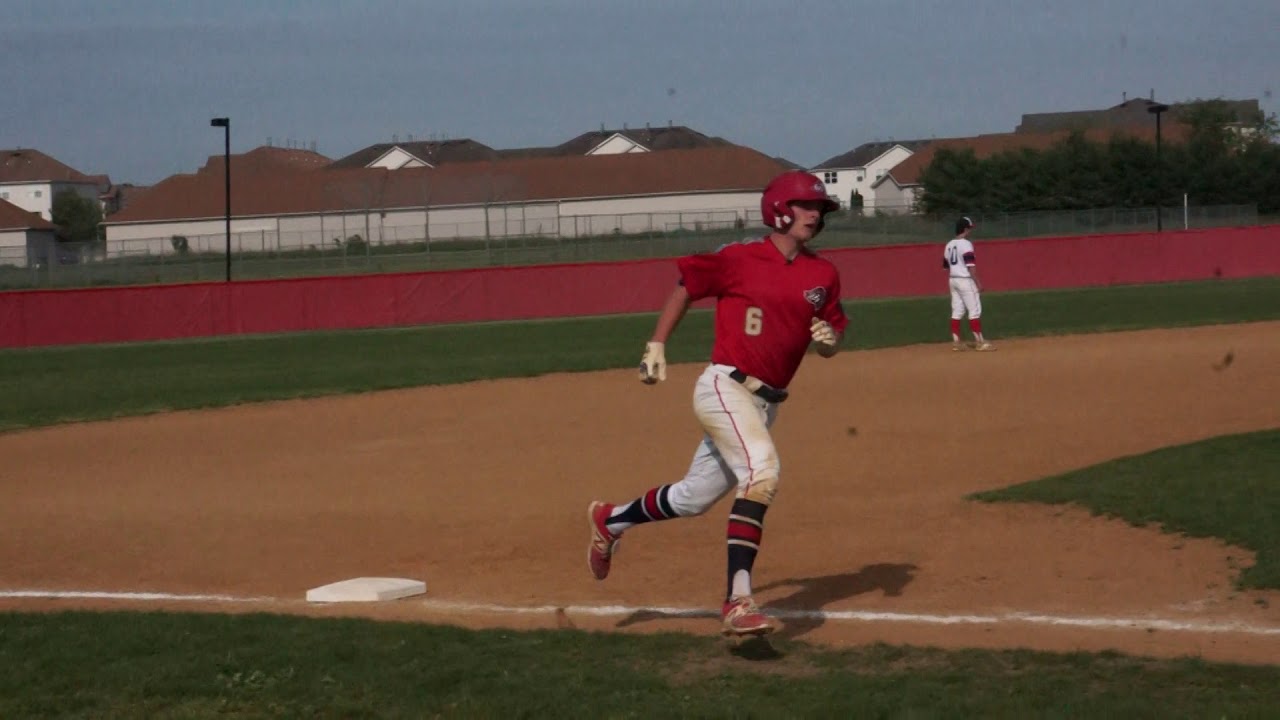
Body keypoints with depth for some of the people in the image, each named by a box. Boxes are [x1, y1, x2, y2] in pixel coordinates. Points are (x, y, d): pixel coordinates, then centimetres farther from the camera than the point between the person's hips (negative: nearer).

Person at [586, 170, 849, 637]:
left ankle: (611, 521, 44)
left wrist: (829, 339, -11)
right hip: (724, 387, -7)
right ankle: (737, 602, -35)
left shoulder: (823, 274, 6)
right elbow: (686, 284, 5)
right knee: (763, 469, -30)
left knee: (694, 498, 16)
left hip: (766, 402, 7)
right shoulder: (741, 259, -8)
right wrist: (656, 346, 1)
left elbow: (829, 344, 13)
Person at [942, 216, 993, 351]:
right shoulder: (966, 244, -13)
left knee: (957, 311, 9)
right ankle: (979, 342, -4)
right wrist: (978, 283, -17)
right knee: (975, 311, -4)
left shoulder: (949, 245, 12)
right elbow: (971, 266, -19)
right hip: (966, 280, -8)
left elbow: (946, 266, 16)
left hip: (953, 280, 8)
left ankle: (956, 342, 9)